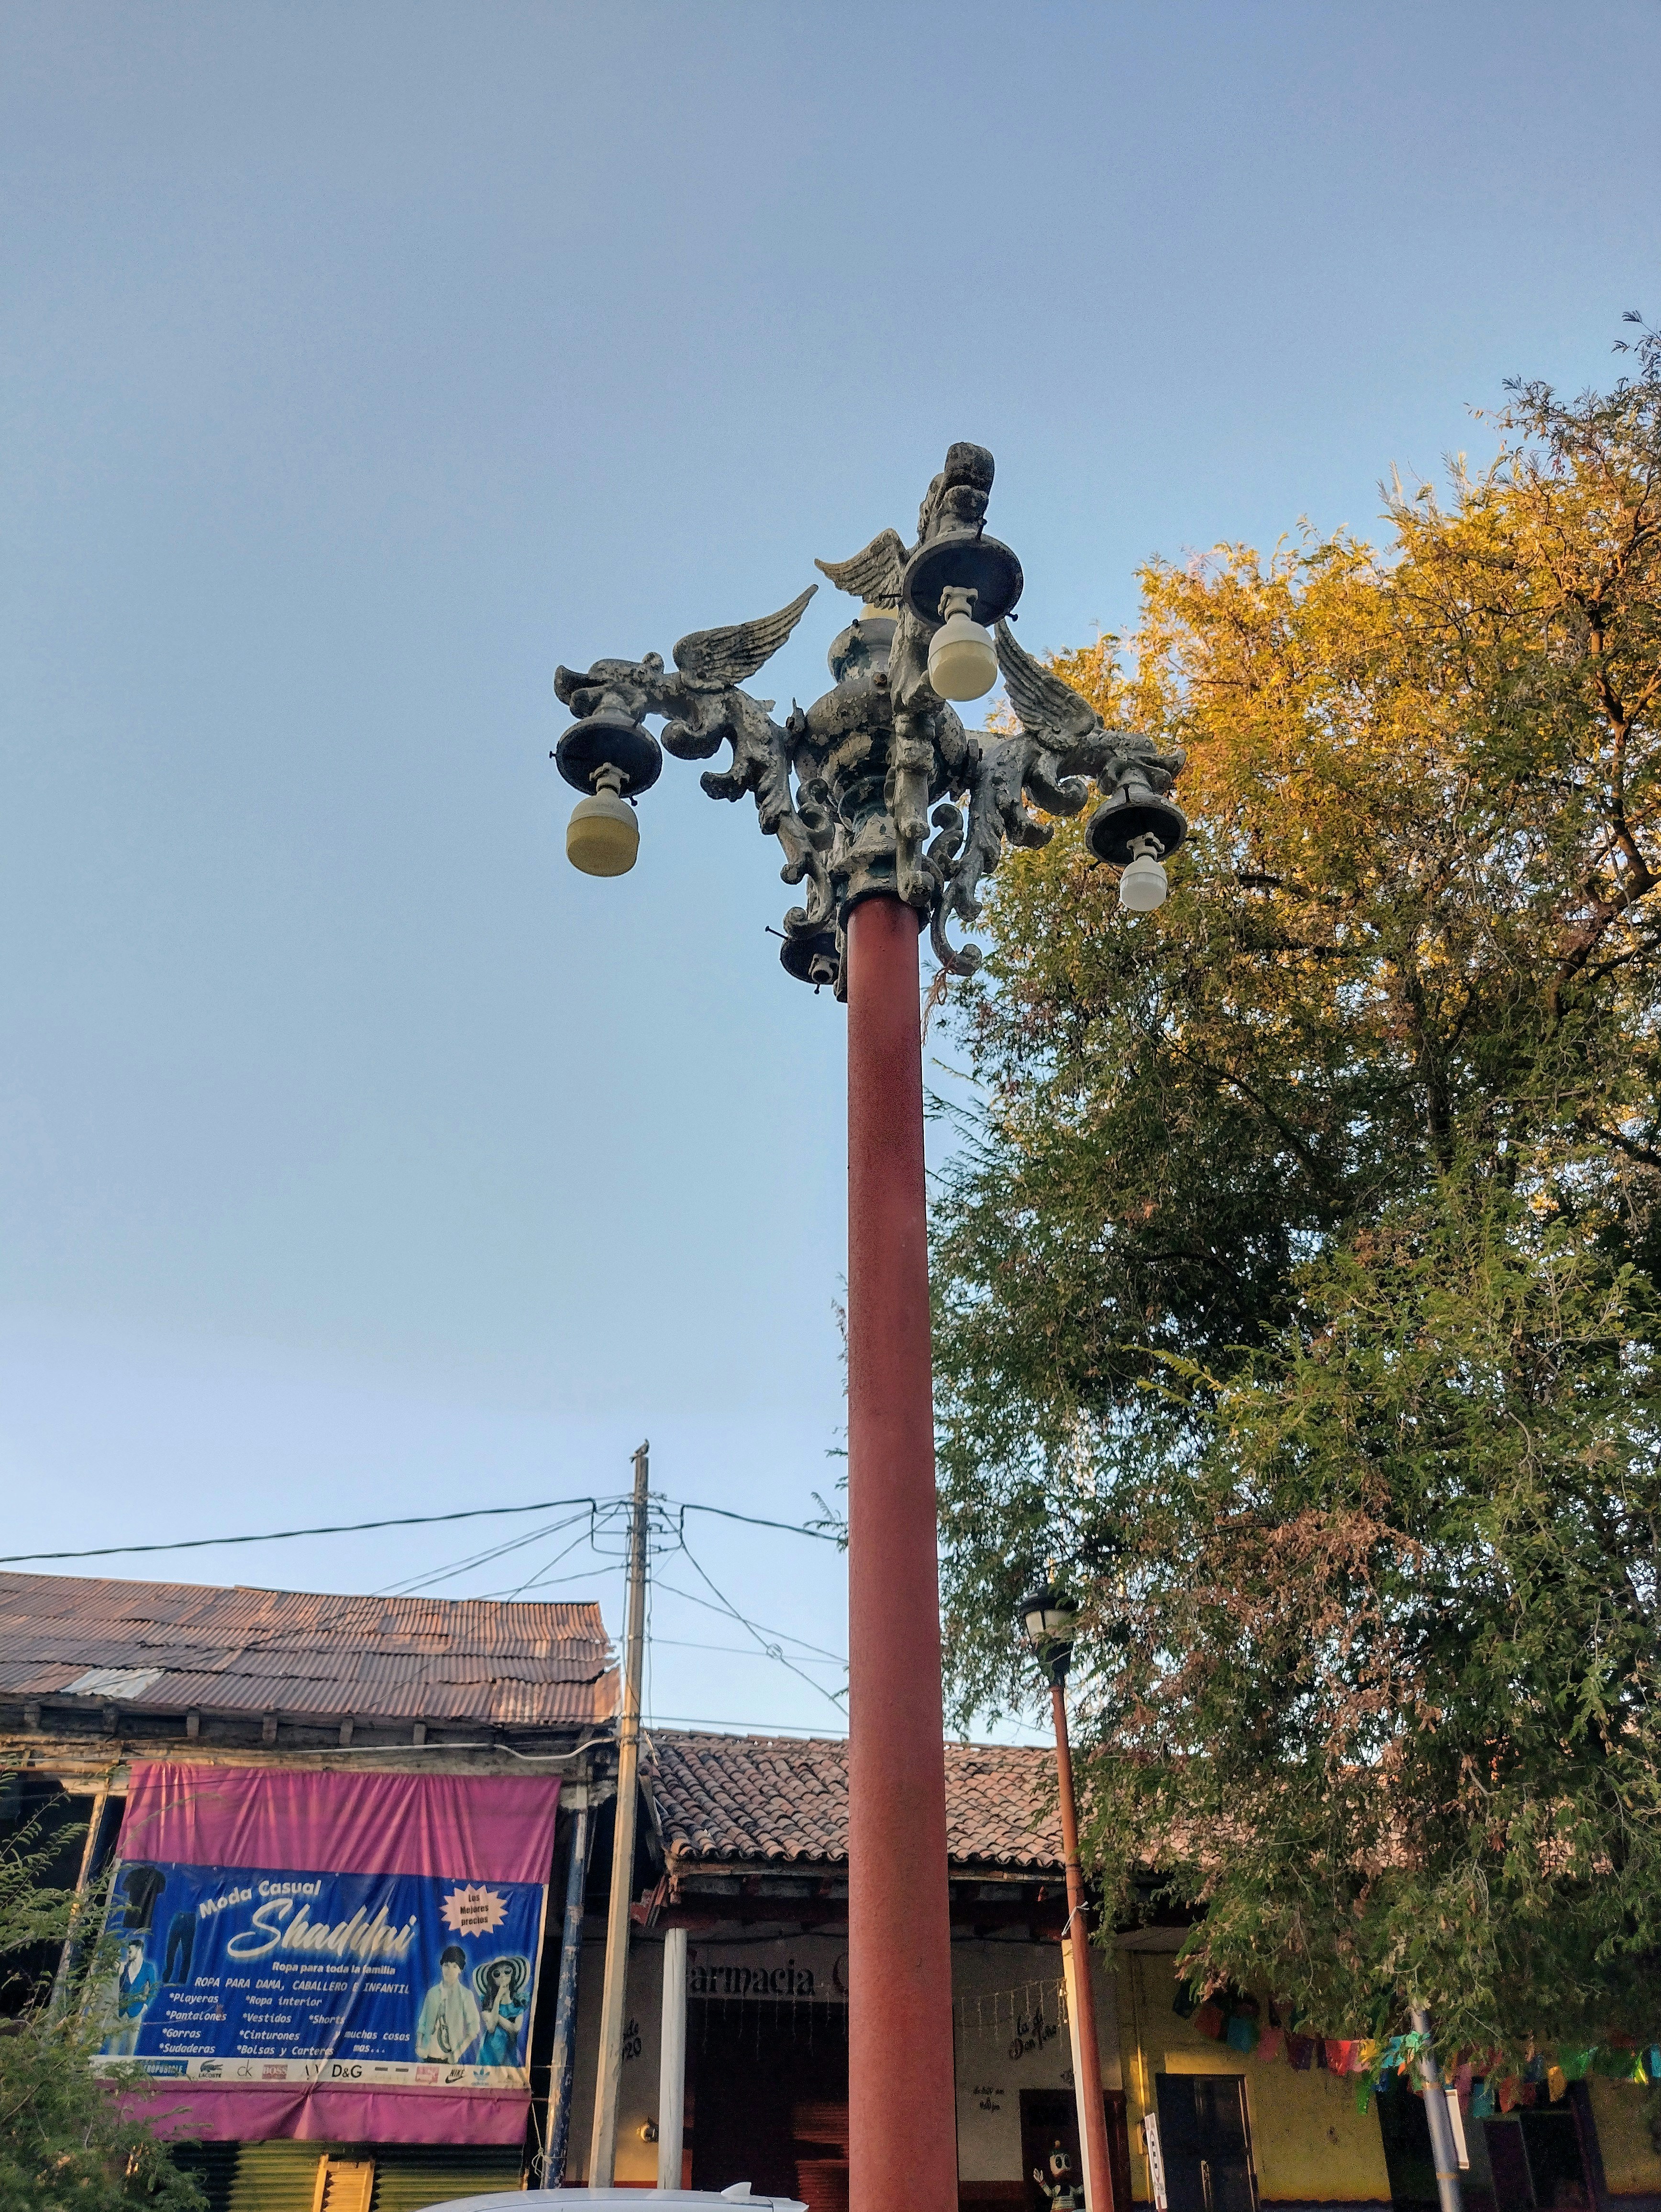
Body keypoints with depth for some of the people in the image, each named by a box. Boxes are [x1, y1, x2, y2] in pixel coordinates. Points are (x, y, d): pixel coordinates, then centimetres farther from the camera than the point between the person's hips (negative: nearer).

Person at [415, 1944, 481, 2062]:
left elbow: (473, 2030, -5)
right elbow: (423, 2022, 10)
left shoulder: (466, 1995, -4)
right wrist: (418, 2045, -2)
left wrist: (458, 2053, -11)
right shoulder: (433, 1993, 6)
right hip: (429, 2055, 3)